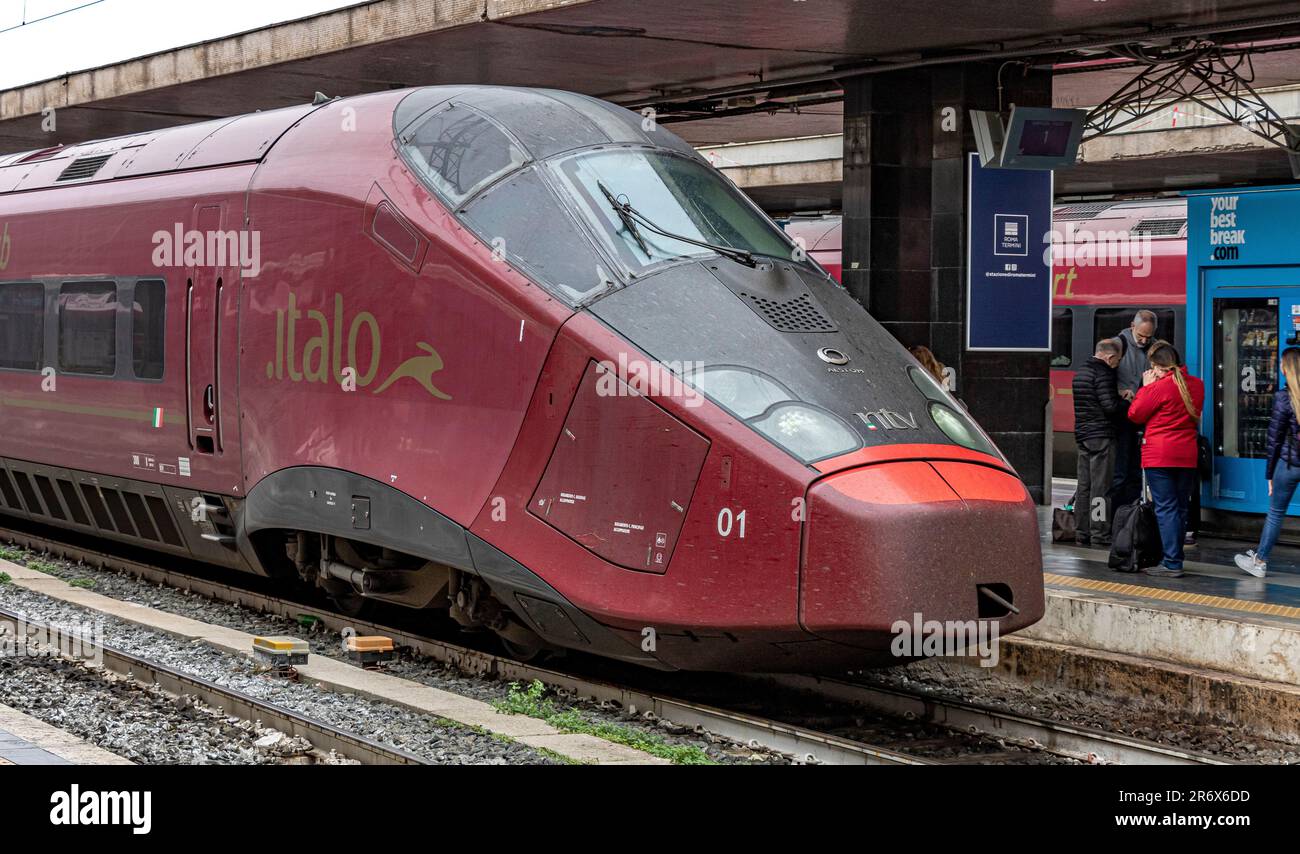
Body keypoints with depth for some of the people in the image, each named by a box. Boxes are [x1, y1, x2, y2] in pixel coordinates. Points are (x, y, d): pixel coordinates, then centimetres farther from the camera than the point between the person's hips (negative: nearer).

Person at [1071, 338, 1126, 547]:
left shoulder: (1081, 371, 16)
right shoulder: (1103, 373, -14)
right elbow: (1111, 406, -20)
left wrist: (1121, 399, 17)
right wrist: (1128, 403, -3)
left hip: (1082, 434, 9)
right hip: (1101, 436, -9)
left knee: (1084, 485, 11)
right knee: (1101, 487, -6)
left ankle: (1082, 533, 14)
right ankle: (1100, 535, -5)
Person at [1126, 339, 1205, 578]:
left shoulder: (1159, 387, -14)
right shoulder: (1197, 385, 6)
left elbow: (1135, 415, -4)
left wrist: (1146, 387, 5)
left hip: (1159, 457, -6)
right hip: (1187, 456, 6)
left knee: (1166, 509, -5)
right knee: (1181, 509, 12)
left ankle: (1173, 564, -8)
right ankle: (1175, 557, 18)